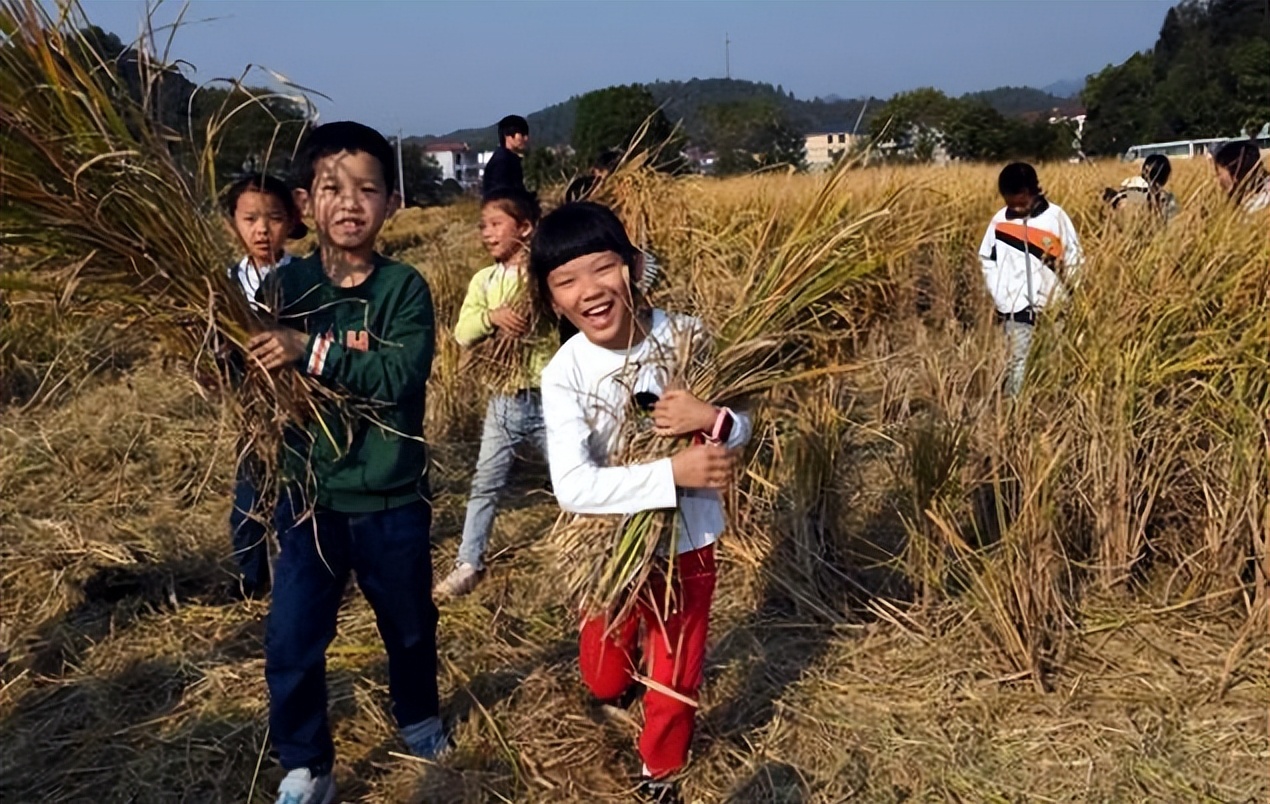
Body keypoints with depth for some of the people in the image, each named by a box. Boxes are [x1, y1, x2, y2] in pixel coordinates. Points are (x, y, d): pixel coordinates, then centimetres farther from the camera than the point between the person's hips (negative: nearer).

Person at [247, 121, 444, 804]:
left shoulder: (404, 288, -11)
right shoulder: (284, 286, -4)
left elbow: (401, 377, -24)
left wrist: (312, 352, -32)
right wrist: (246, 361, -24)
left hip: (392, 499, -1)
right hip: (307, 495, 1)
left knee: (409, 624, 20)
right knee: (291, 642, 4)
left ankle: (418, 715, 49)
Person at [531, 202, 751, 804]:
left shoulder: (688, 338, -17)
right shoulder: (564, 373, -21)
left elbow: (746, 429, -6)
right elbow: (573, 486, -29)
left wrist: (713, 420, -29)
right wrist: (674, 472, -35)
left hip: (688, 539, 0)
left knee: (674, 672, 17)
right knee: (602, 679, 20)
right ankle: (624, 675, 58)